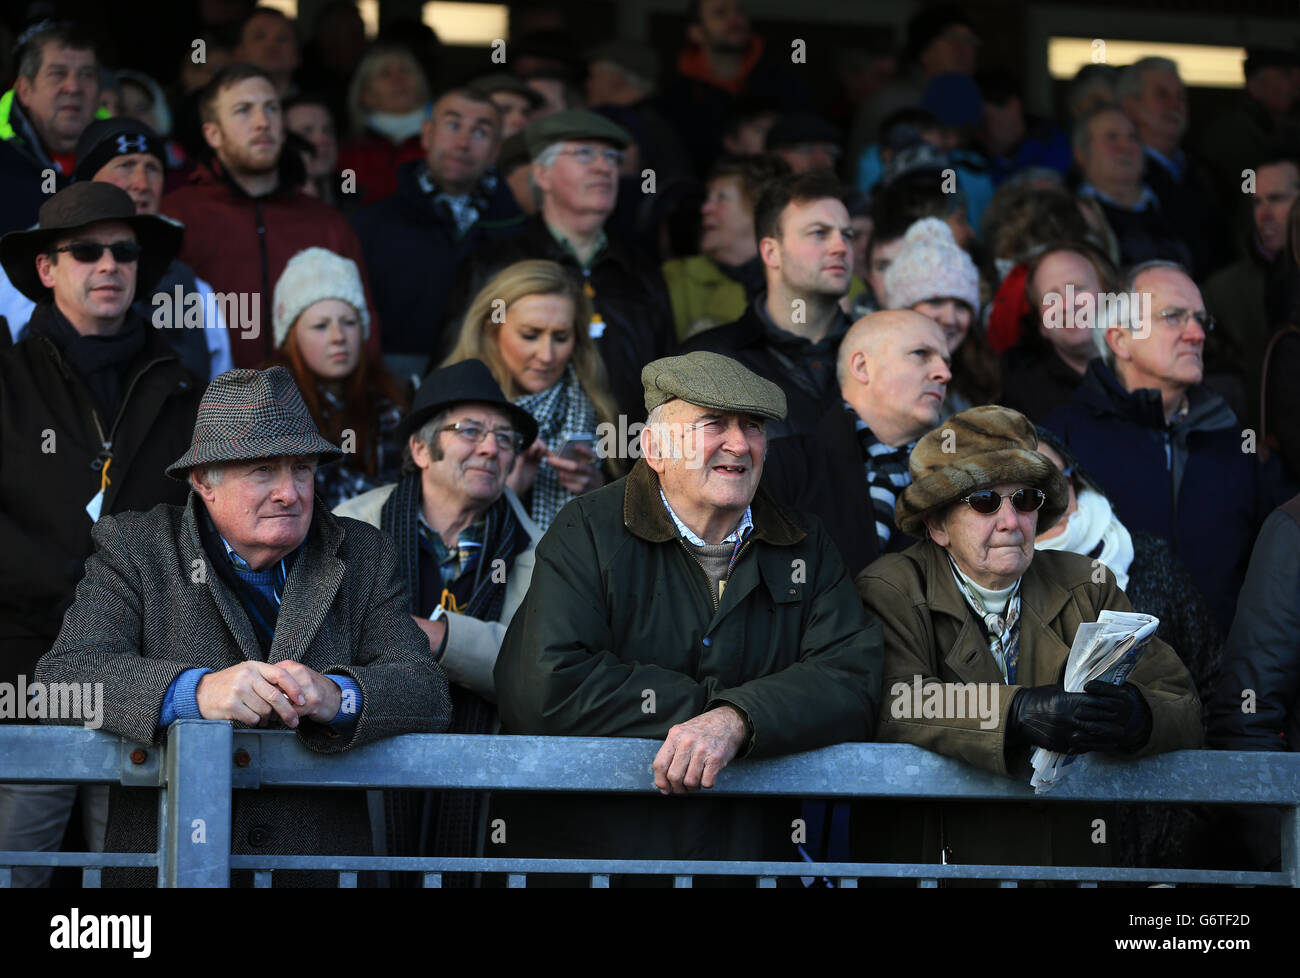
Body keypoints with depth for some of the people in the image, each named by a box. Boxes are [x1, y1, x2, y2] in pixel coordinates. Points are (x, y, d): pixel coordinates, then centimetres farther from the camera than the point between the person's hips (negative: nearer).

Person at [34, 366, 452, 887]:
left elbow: (428, 695, 2)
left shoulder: (363, 557, 13)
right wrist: (195, 692, -24)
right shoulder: (132, 548, 6)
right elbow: (62, 675, -8)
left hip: (320, 864, 1)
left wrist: (335, 696, -19)